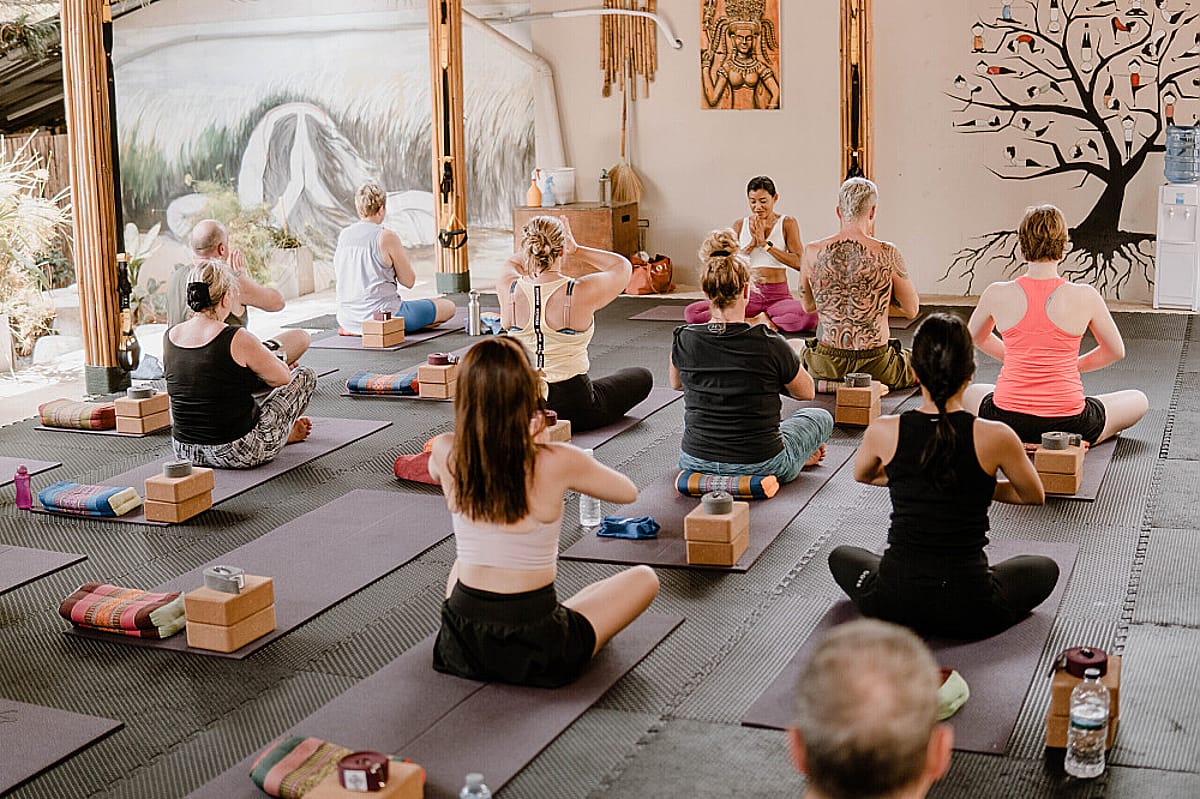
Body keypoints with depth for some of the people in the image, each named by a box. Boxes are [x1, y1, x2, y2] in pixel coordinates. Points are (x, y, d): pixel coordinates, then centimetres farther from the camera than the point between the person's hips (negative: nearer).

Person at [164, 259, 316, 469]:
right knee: (305, 375, 12)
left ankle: (283, 432, 45)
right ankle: (281, 433, 37)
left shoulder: (169, 337, -2)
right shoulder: (238, 340, -20)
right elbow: (282, 378, -4)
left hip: (184, 451, 6)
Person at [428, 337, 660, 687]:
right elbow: (628, 492, -1)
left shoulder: (445, 454, -12)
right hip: (537, 652, -5)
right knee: (644, 578, 19)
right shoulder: (556, 463, -21)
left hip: (460, 645, 5)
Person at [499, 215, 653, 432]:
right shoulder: (581, 293, -22)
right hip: (574, 409, -6)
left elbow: (511, 264, 17)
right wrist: (575, 250, 2)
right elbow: (622, 265, 1)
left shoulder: (508, 289, -12)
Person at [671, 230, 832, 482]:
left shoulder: (684, 341, -10)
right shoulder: (769, 344, -18)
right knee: (821, 417, 26)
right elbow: (807, 392, 3)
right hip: (761, 468, -2)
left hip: (695, 465, 2)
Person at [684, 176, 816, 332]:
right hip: (748, 296, 2)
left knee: (812, 316, -37)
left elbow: (800, 263, -9)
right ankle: (758, 322, -17)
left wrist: (765, 243, -12)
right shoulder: (740, 225, 10)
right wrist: (751, 244, -10)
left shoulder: (787, 223, 4)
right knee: (691, 312, -21)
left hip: (779, 296, -2)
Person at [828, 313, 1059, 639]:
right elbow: (1035, 496, 8)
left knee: (842, 557, 35)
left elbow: (861, 475, 17)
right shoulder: (995, 437, -12)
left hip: (893, 604, 2)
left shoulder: (883, 431, -8)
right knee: (1045, 568, 29)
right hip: (971, 613, -1)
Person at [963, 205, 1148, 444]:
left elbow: (975, 337, 16)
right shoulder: (1085, 297, -10)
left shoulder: (997, 294, -7)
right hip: (1068, 422, -1)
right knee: (1139, 400, 25)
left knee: (967, 393, 35)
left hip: (1007, 420, 2)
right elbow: (1116, 351, 7)